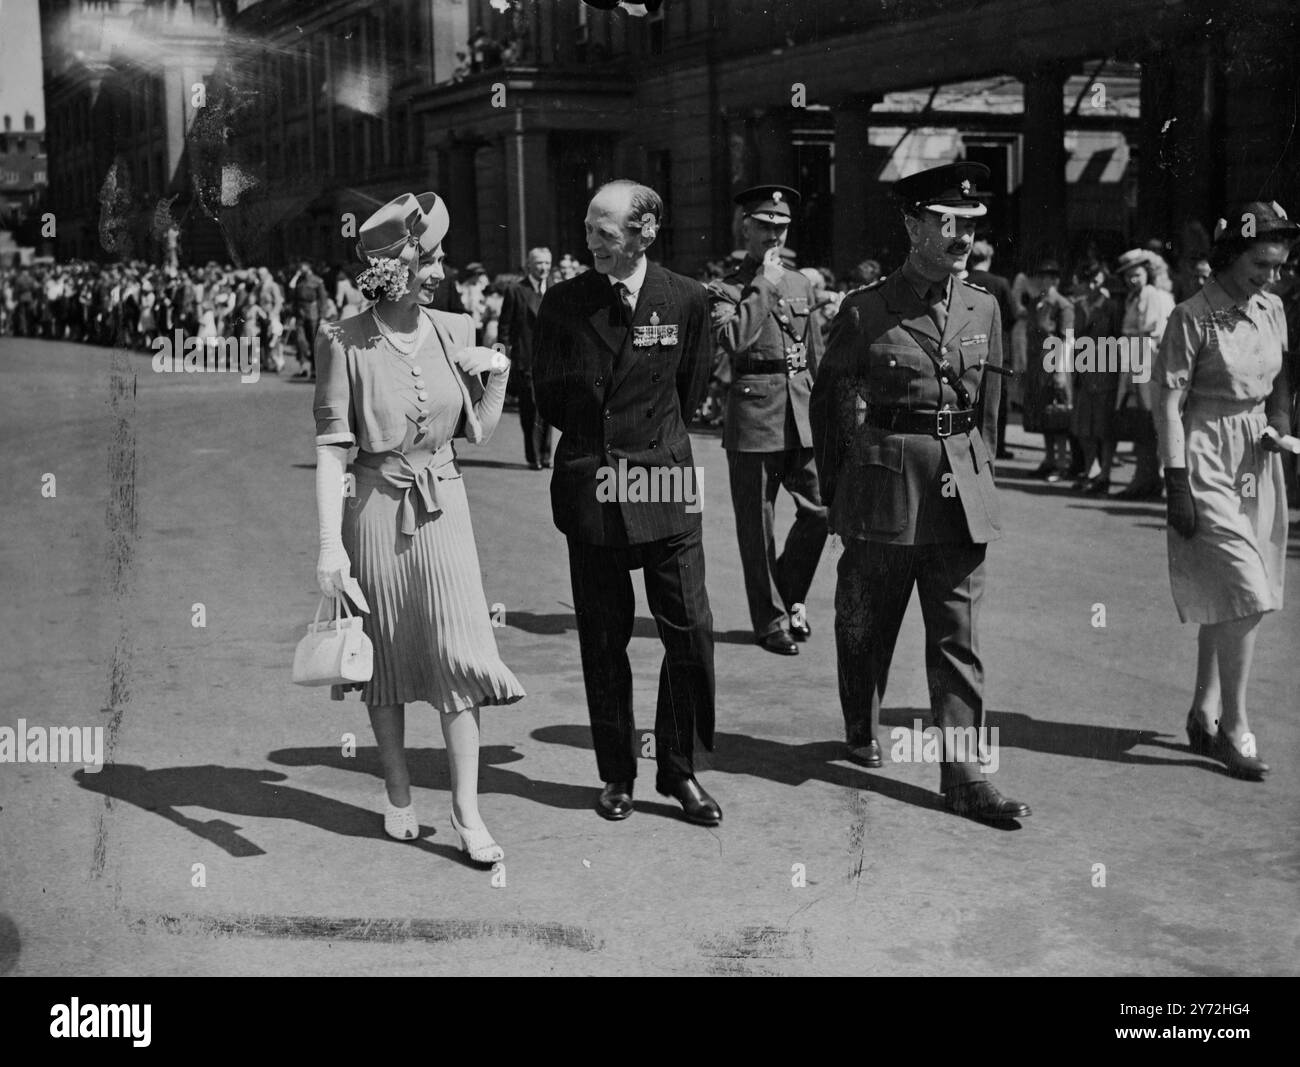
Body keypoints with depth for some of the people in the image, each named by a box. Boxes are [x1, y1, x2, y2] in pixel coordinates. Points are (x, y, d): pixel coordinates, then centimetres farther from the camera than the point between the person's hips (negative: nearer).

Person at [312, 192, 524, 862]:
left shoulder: (453, 331, 4)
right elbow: (331, 446, -10)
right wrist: (329, 542, -15)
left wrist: (498, 377, -4)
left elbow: (476, 433, 12)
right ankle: (397, 794, 26)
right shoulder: (345, 342, -9)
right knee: (387, 656, 9)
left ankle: (466, 810, 3)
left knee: (458, 649, -4)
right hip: (376, 509, -3)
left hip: (443, 507, 3)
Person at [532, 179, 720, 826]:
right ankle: (617, 775, 18)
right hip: (590, 485, 1)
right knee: (603, 640, 6)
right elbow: (548, 399, 11)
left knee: (690, 632, -2)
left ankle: (678, 770, 13)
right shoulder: (563, 303, 1)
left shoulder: (686, 300, -1)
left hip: (665, 482, 0)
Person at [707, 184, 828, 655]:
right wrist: (764, 285, -14)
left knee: (821, 508, -2)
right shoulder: (725, 290, 0)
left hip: (802, 413, 4)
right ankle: (771, 619, 15)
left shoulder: (802, 285, 14)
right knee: (757, 525, 2)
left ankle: (791, 592, 22)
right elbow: (732, 339, -20)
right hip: (753, 412, -4)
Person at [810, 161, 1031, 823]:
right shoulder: (865, 310, -4)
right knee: (866, 624, 12)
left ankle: (964, 774, 4)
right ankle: (861, 733, 36)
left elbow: (988, 404, 16)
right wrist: (834, 490, 4)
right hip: (883, 488, -3)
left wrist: (980, 472, 13)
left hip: (963, 494, 3)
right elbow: (827, 399, 2)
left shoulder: (984, 309, 8)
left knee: (959, 638, 1)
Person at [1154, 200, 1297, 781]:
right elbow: (1168, 405, -12)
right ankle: (1234, 730, -1)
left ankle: (1204, 713, 25)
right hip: (1207, 458, -7)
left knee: (1224, 597, 12)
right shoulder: (1192, 317, -13)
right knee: (1246, 595, -11)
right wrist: (1176, 483, -15)